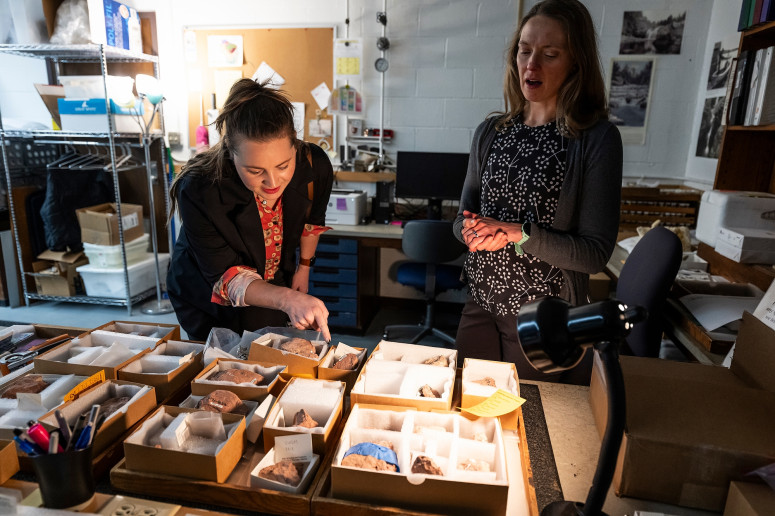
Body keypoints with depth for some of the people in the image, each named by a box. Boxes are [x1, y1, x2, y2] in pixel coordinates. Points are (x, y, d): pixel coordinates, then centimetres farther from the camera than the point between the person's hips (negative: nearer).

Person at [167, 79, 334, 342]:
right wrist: (287, 299, -48)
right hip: (208, 302, -3)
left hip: (274, 291, 4)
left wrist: (304, 266, 5)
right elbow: (224, 276, -31)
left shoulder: (315, 166, -26)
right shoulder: (198, 191, -36)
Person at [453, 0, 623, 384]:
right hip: (480, 304, 4)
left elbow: (596, 252, -14)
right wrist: (472, 231, -15)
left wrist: (517, 233, -23)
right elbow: (464, 216, 7)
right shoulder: (491, 132, 3)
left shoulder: (597, 139, -11)